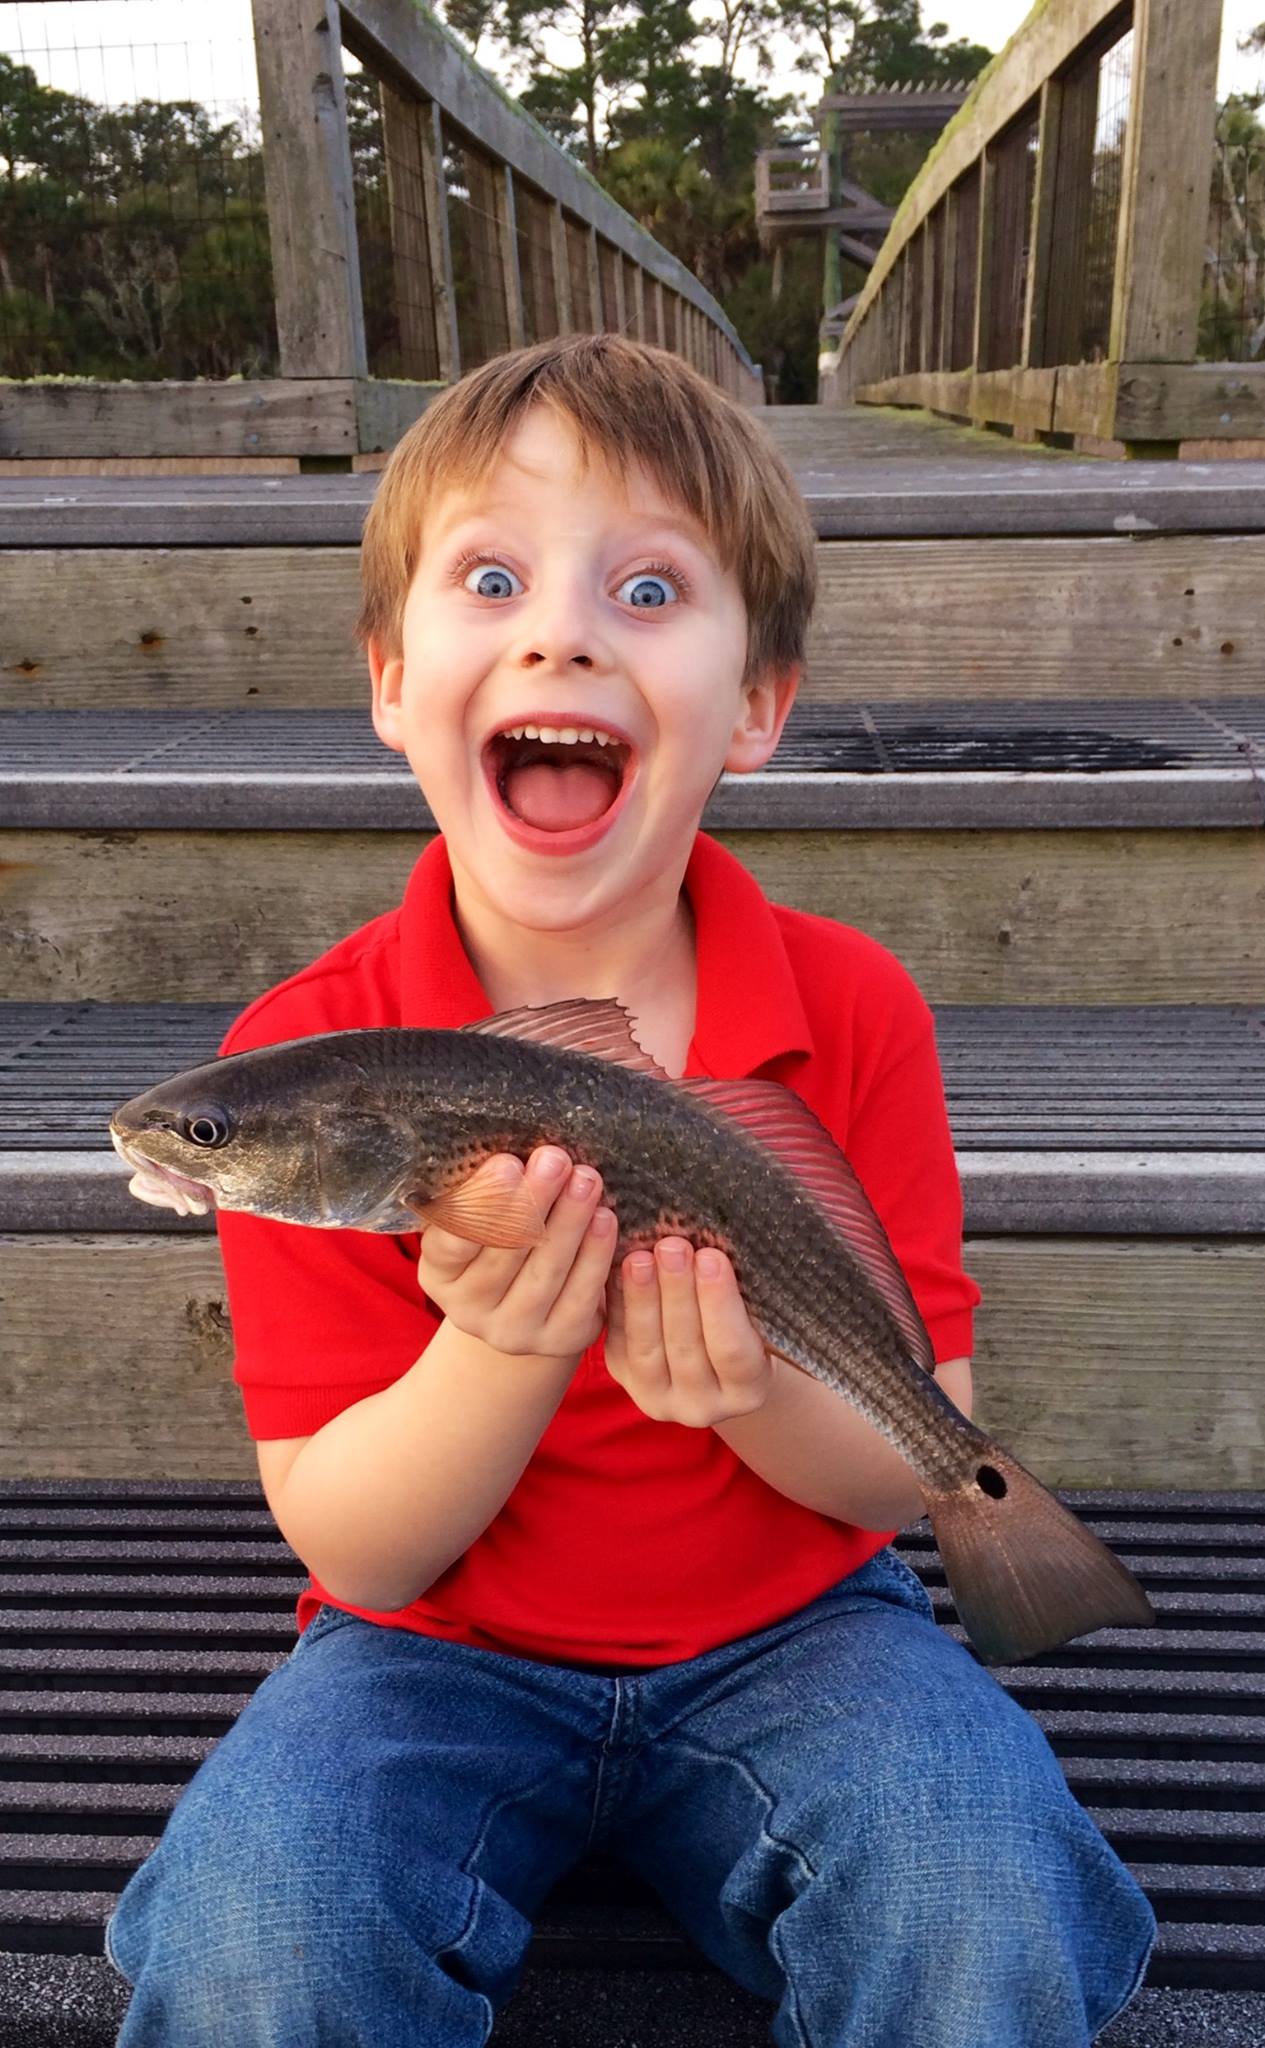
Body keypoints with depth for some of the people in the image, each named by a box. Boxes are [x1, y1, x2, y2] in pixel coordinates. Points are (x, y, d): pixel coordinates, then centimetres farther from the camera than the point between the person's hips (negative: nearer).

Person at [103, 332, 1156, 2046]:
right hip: (439, 1650, 0)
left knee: (995, 1895, -24)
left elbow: (922, 1466, -7)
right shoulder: (304, 1055, -14)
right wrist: (502, 1350, -32)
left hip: (792, 1635, 1)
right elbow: (353, 1550, -11)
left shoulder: (855, 1013, -11)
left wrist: (765, 1393, -30)